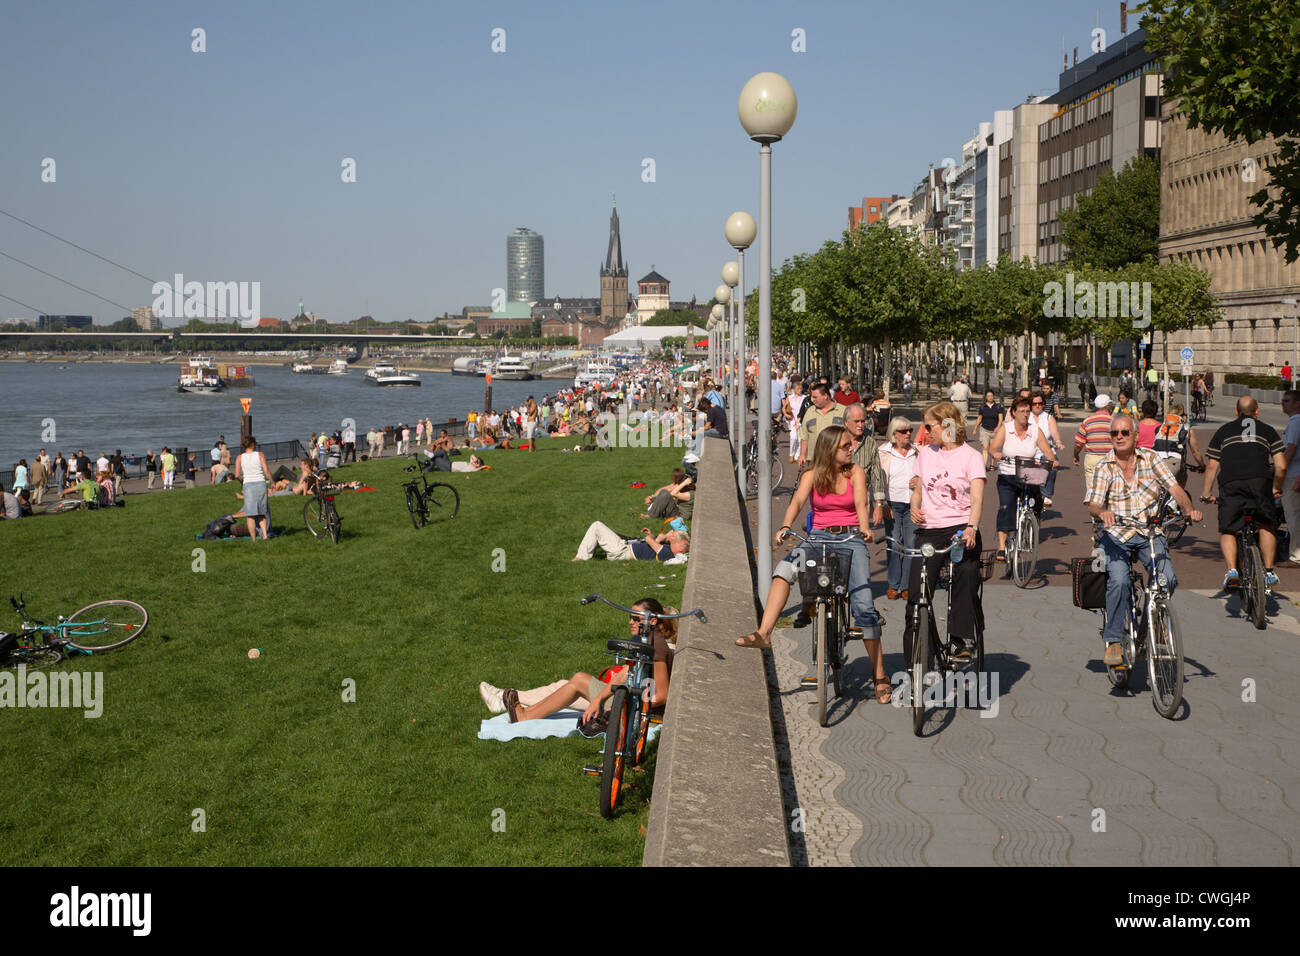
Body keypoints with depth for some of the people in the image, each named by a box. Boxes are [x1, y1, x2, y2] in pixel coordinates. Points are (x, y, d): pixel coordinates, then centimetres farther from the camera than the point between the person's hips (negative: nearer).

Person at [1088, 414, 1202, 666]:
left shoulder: (1151, 459, 6)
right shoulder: (1103, 467, 3)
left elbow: (1174, 487, -3)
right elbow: (1092, 504, -7)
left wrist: (1189, 509, -23)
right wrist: (1102, 512, -31)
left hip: (1150, 533, 1)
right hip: (1116, 534, -1)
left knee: (1167, 578, -21)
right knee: (1119, 580, -25)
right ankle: (1113, 641, -13)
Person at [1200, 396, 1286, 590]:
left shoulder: (1223, 431, 23)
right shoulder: (1267, 430, 21)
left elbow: (1211, 467, 16)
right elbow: (1281, 466, 12)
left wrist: (1206, 493, 25)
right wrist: (1276, 488, 27)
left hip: (1230, 484, 0)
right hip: (1260, 481, 0)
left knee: (1227, 531, 7)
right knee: (1266, 526, 19)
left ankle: (1231, 570, -12)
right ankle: (1269, 571, 14)